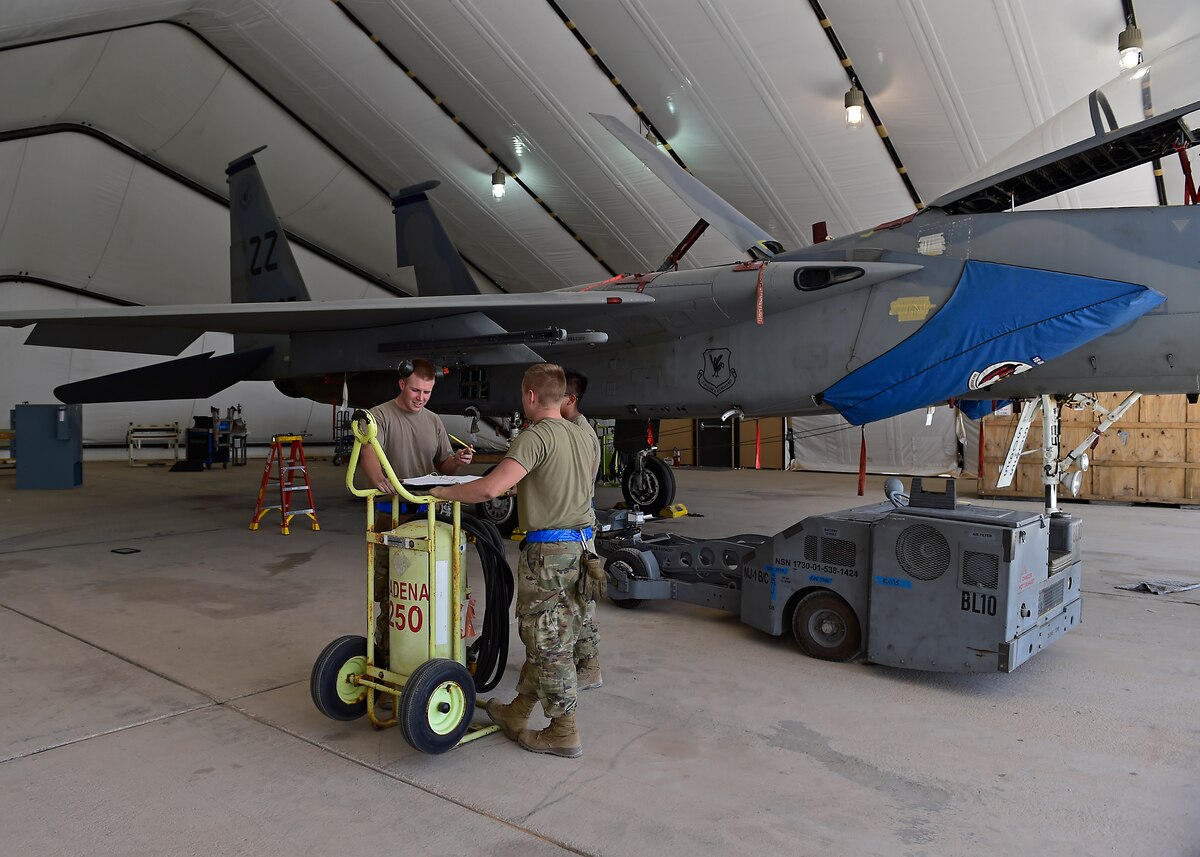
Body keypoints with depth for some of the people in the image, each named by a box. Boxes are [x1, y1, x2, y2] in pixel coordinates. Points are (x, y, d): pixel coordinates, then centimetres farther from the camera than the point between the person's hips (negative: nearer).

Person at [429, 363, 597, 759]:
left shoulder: (536, 436, -16)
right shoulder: (584, 436, 10)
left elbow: (490, 489, -26)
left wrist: (444, 491, -10)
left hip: (548, 550, -8)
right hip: (581, 544, 8)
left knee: (548, 641, 4)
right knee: (544, 637, 18)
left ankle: (564, 733, 14)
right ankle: (519, 711, 32)